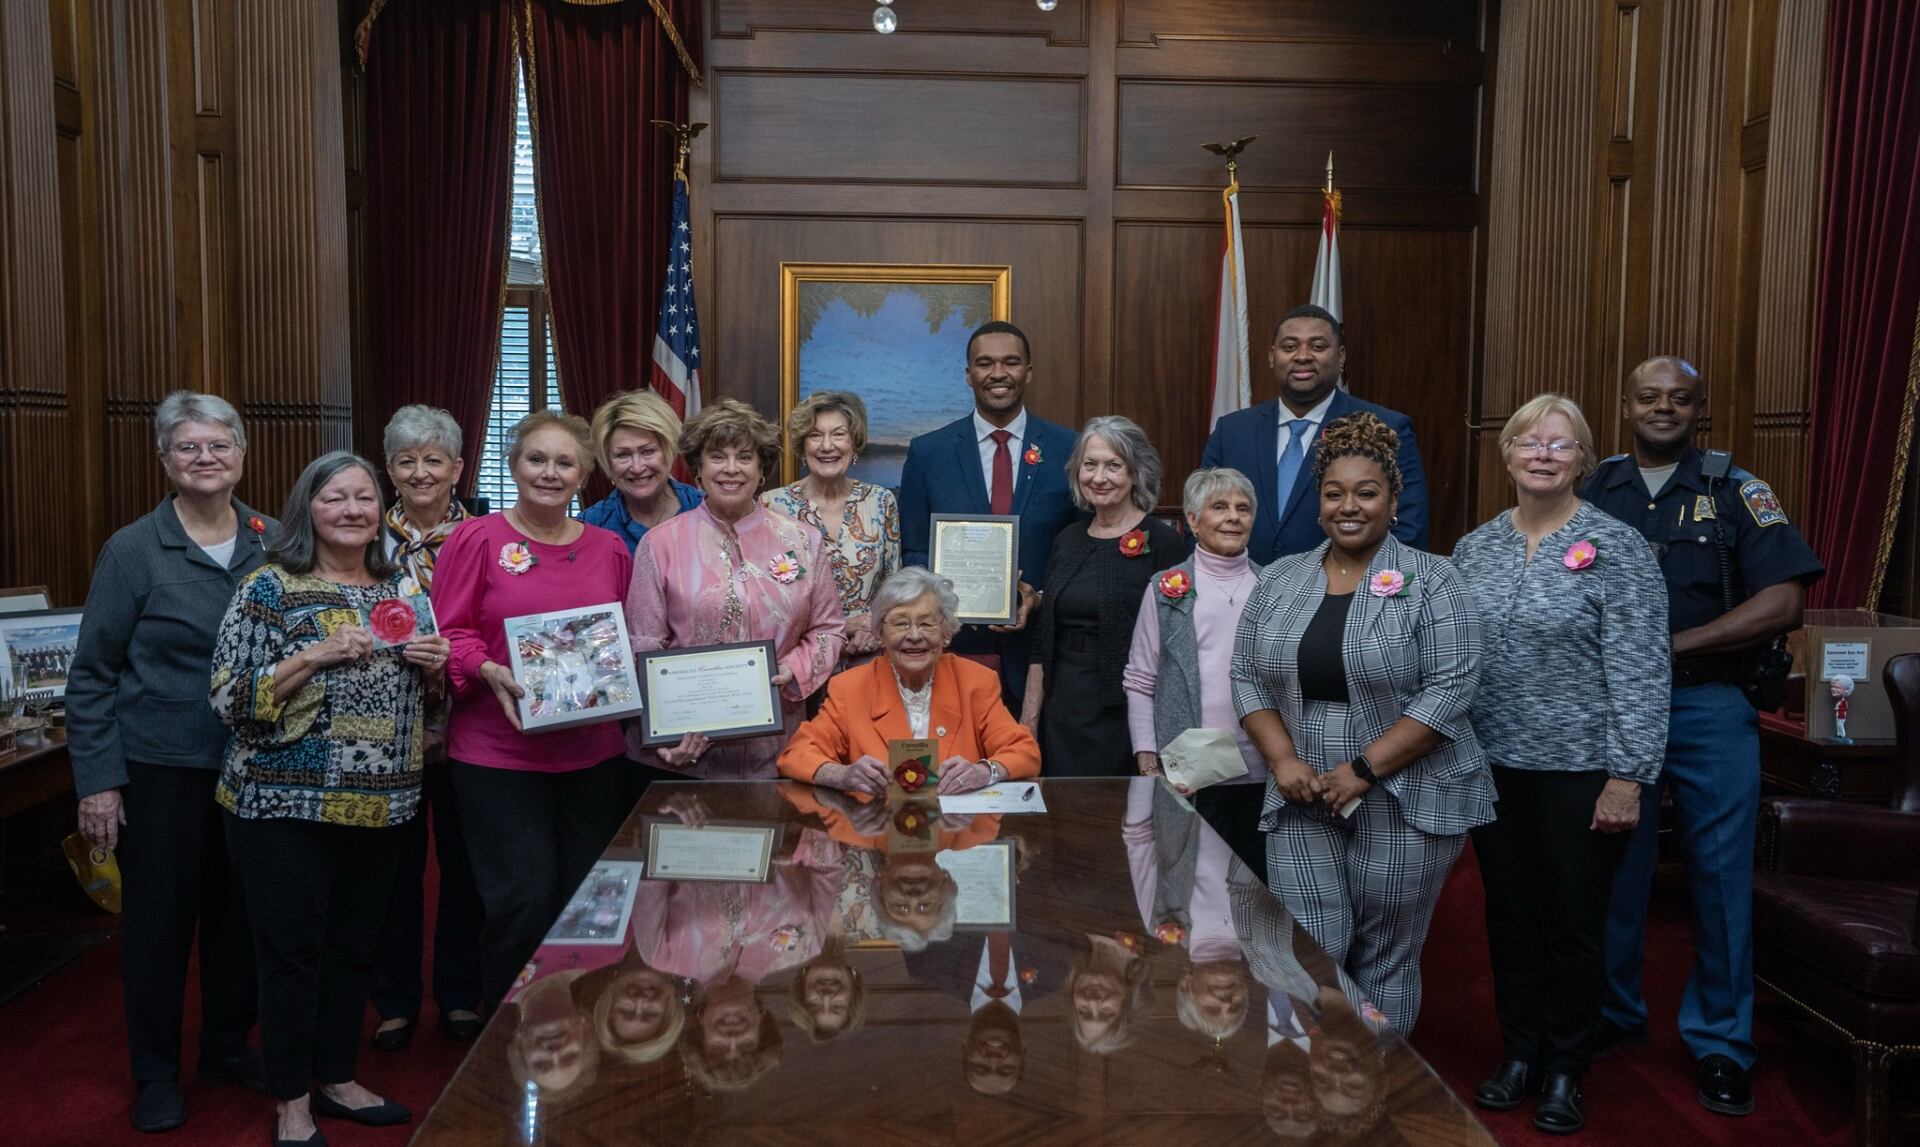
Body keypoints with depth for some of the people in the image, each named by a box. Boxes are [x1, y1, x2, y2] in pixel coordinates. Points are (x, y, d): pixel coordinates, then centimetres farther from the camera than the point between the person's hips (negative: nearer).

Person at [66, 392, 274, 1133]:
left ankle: (228, 1045, 33)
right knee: (158, 918, 8)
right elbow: (91, 675, -5)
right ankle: (155, 1074, 26)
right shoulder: (132, 551, -7)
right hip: (160, 767, -3)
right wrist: (97, 780, -9)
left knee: (240, 909, 13)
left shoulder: (273, 543, 1)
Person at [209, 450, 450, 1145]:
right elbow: (230, 701, -12)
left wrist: (433, 666, -5)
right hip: (286, 804, -5)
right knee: (292, 951, 4)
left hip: (380, 803, 5)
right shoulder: (269, 588, -7)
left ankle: (338, 1079, 31)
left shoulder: (401, 588, 9)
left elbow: (423, 694, 18)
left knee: (354, 947, 15)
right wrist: (316, 656, -22)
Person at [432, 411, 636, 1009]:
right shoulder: (475, 539, -2)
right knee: (524, 903, -4)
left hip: (594, 753, 4)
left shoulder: (609, 549, 9)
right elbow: (448, 634, -3)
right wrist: (490, 673, -19)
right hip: (497, 753, -4)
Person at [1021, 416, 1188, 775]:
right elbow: (1043, 642, 11)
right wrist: (1028, 720, 8)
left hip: (1125, 714, -5)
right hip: (1064, 712, 5)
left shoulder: (1163, 542, -6)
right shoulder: (1066, 541, 10)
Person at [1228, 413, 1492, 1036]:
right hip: (1303, 801, 3)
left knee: (1385, 963, 7)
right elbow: (1248, 679, 8)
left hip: (1403, 803, -3)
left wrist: (1363, 769, -16)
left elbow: (1450, 688, -12)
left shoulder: (1431, 583, -5)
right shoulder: (1279, 581, 8)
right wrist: (1283, 759, -7)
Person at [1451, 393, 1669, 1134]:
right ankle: (1518, 1054, 29)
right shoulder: (1474, 549, 6)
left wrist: (1627, 777, -15)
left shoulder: (1616, 548, -8)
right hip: (1492, 766, 4)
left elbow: (1640, 674, -11)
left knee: (1572, 924, 7)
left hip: (1579, 770, -4)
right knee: (1508, 915, 13)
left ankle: (1565, 1071, 24)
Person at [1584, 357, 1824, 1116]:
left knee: (1720, 874, 4)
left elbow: (1782, 603, -7)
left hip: (1710, 707, -1)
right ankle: (1614, 1013, 28)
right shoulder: (1594, 490, 6)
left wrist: (1671, 647, -14)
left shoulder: (1736, 491, 1)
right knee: (1614, 868, 11)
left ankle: (1719, 1041, 18)